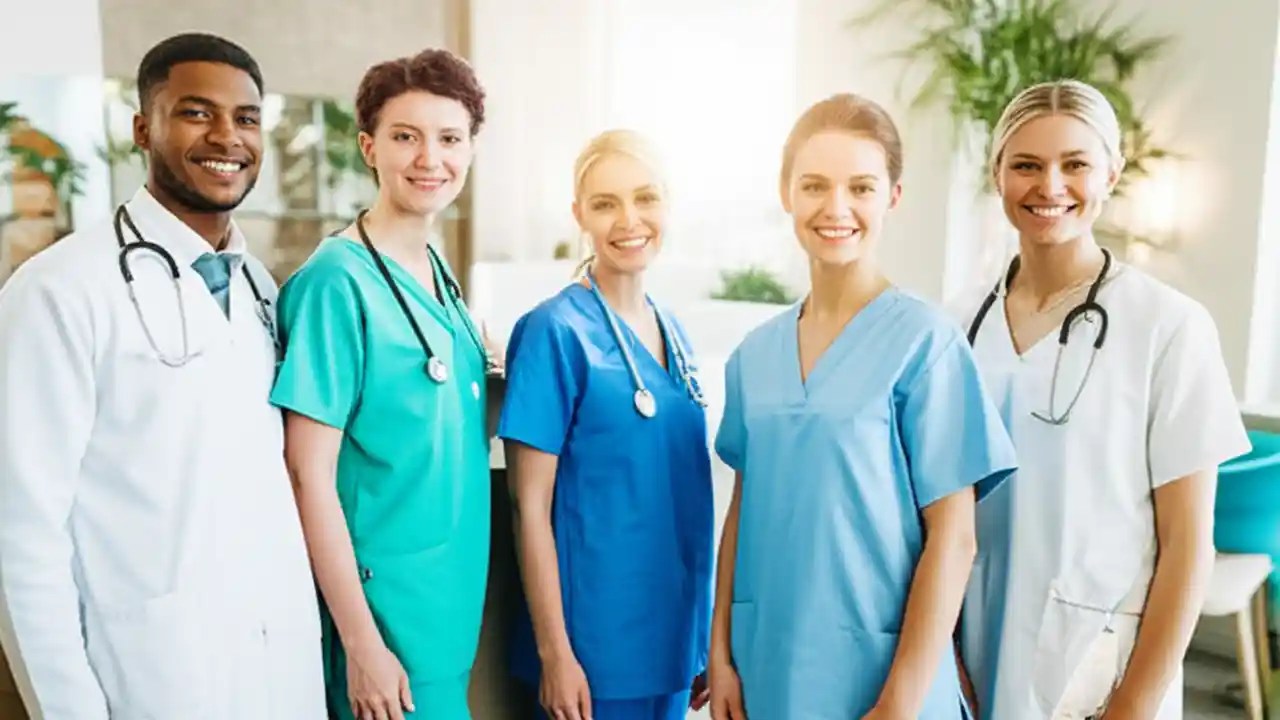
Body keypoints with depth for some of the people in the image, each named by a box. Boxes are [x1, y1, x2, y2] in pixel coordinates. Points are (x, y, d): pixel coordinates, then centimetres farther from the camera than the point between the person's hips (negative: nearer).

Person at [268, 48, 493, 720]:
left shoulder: (437, 271, 4)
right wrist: (362, 643, -16)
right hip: (386, 611, -7)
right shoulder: (337, 281, -18)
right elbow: (309, 474, -18)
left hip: (453, 602, 7)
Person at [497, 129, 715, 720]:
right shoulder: (556, 331, -14)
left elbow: (686, 486, 10)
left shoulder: (671, 330, 5)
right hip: (594, 643, -6)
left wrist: (702, 636, 12)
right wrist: (554, 651, -13)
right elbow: (530, 505, -13)